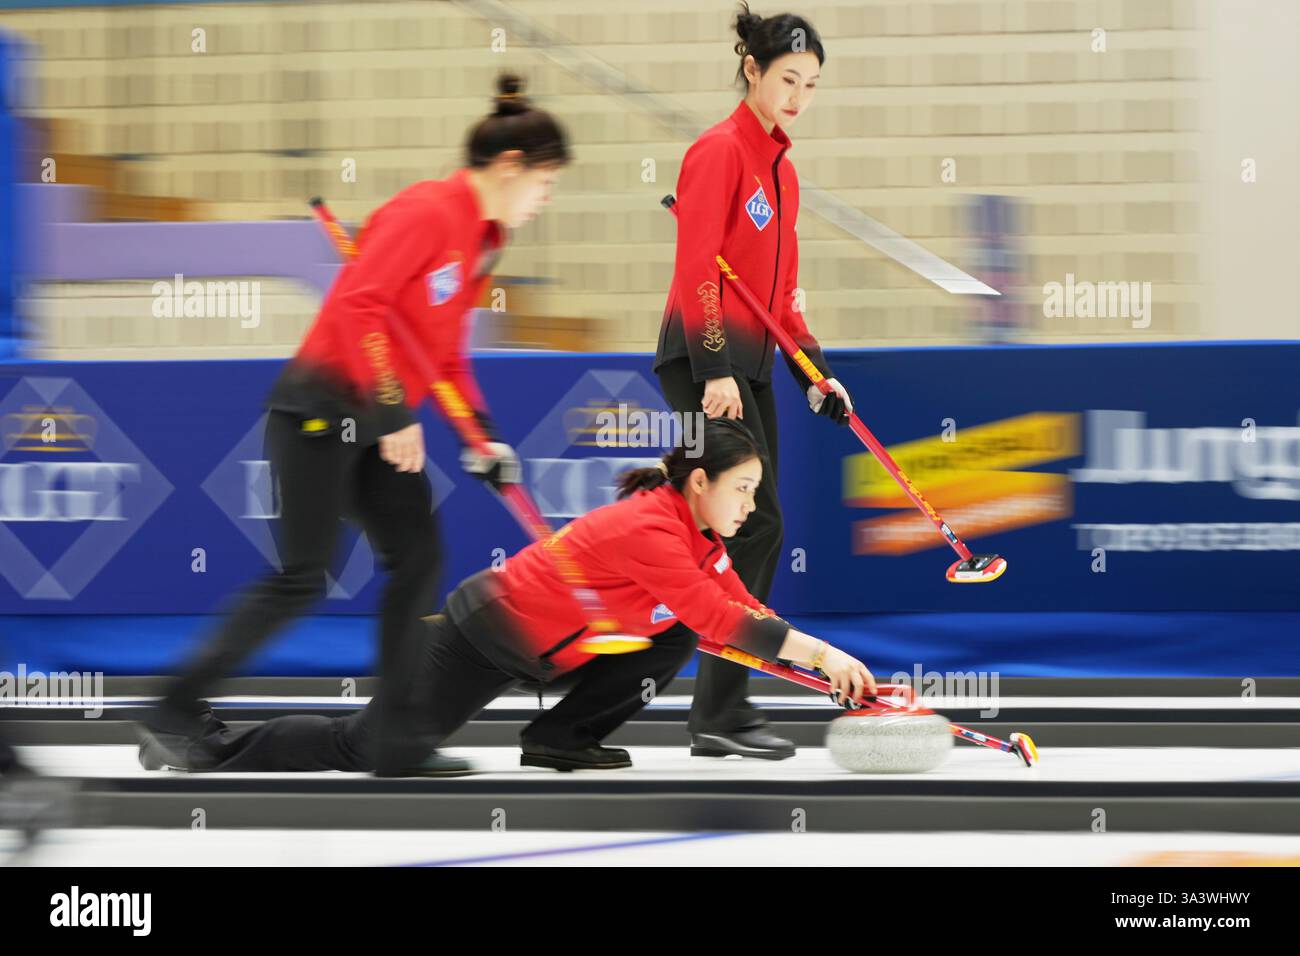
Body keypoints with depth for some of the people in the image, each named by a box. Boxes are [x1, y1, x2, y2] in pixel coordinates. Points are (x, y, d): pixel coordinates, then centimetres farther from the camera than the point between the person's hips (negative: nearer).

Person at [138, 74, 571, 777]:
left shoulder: (483, 239, 13)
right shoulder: (429, 212, -17)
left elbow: (444, 353, 20)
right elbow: (358, 304, -25)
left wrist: (481, 436, 10)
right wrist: (392, 413, -24)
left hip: (376, 423, 10)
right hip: (321, 408, -10)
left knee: (418, 559, 3)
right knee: (303, 579, -9)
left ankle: (395, 744, 6)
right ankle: (175, 712, 0)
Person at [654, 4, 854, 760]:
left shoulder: (781, 169, 16)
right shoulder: (721, 152, -10)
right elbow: (699, 268, -17)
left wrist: (815, 373, 13)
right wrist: (715, 371, -23)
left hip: (749, 364, 9)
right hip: (706, 360, -9)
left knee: (755, 535, 7)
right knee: (756, 524, -13)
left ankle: (721, 713, 10)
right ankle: (722, 712, -11)